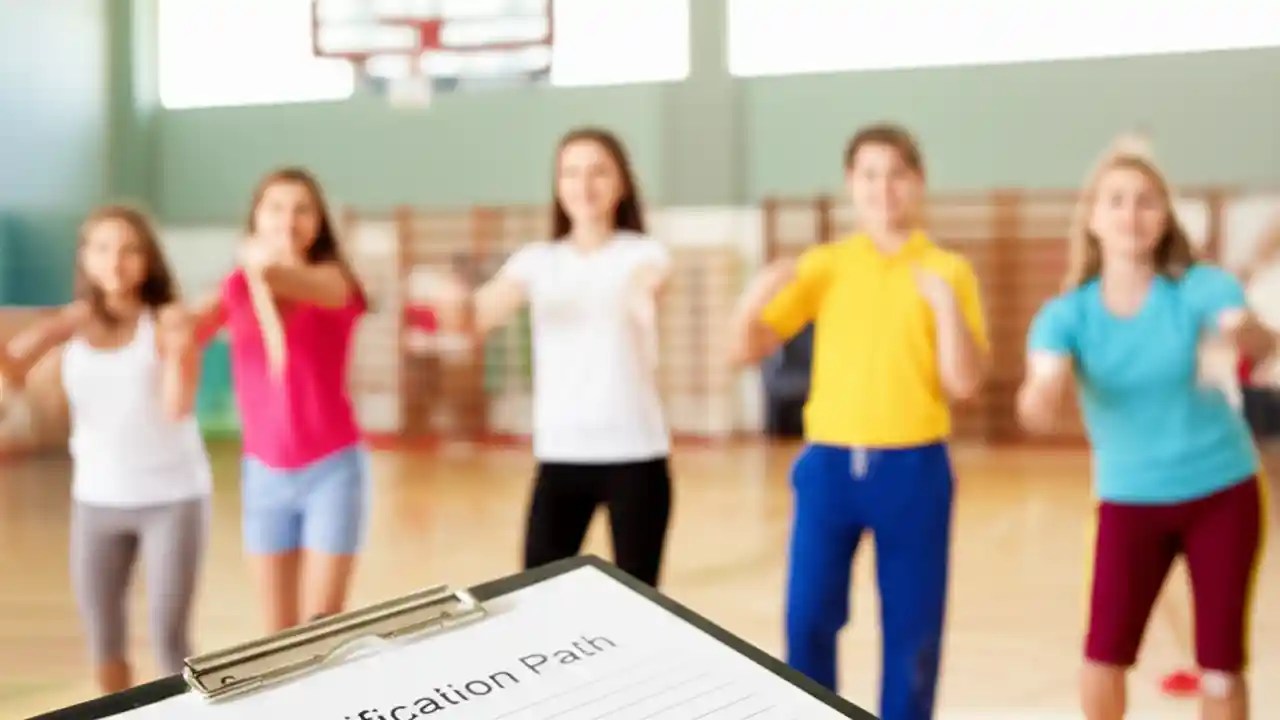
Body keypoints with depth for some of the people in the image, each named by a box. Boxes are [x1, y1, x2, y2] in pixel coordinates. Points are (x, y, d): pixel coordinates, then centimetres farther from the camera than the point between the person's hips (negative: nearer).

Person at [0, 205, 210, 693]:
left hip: (173, 497, -4)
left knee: (168, 636, -4)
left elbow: (177, 407, -20)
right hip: (97, 500, 4)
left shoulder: (167, 320, -10)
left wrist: (177, 350, -36)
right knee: (103, 637, 13)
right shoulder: (74, 322, 0)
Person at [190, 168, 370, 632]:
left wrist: (258, 264, -19)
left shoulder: (333, 280, -8)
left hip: (332, 469, -4)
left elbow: (274, 274, -31)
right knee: (279, 629, 7)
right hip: (263, 472, 4)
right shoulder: (237, 287, 5)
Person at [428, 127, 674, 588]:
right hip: (558, 456, 2)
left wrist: (644, 292, -48)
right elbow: (476, 319, -7)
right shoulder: (537, 261, 7)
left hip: (634, 455, -2)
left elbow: (647, 284, -24)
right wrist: (455, 302, -30)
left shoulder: (644, 253, 0)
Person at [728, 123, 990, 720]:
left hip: (914, 469, -1)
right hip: (830, 464, 1)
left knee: (912, 629, 4)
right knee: (808, 618, 0)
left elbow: (964, 384, -5)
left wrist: (945, 304, -18)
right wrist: (754, 298, -16)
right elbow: (746, 350, 4)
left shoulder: (949, 271, 2)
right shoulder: (823, 265, 6)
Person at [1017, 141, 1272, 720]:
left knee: (1220, 664, 3)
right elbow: (1040, 408, -24)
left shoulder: (1199, 287, -12)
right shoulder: (1067, 314, -9)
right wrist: (1041, 395, -49)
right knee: (1103, 655, -6)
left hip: (1222, 491, 0)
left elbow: (1259, 339, -33)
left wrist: (1243, 335, -57)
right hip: (1129, 500, 1)